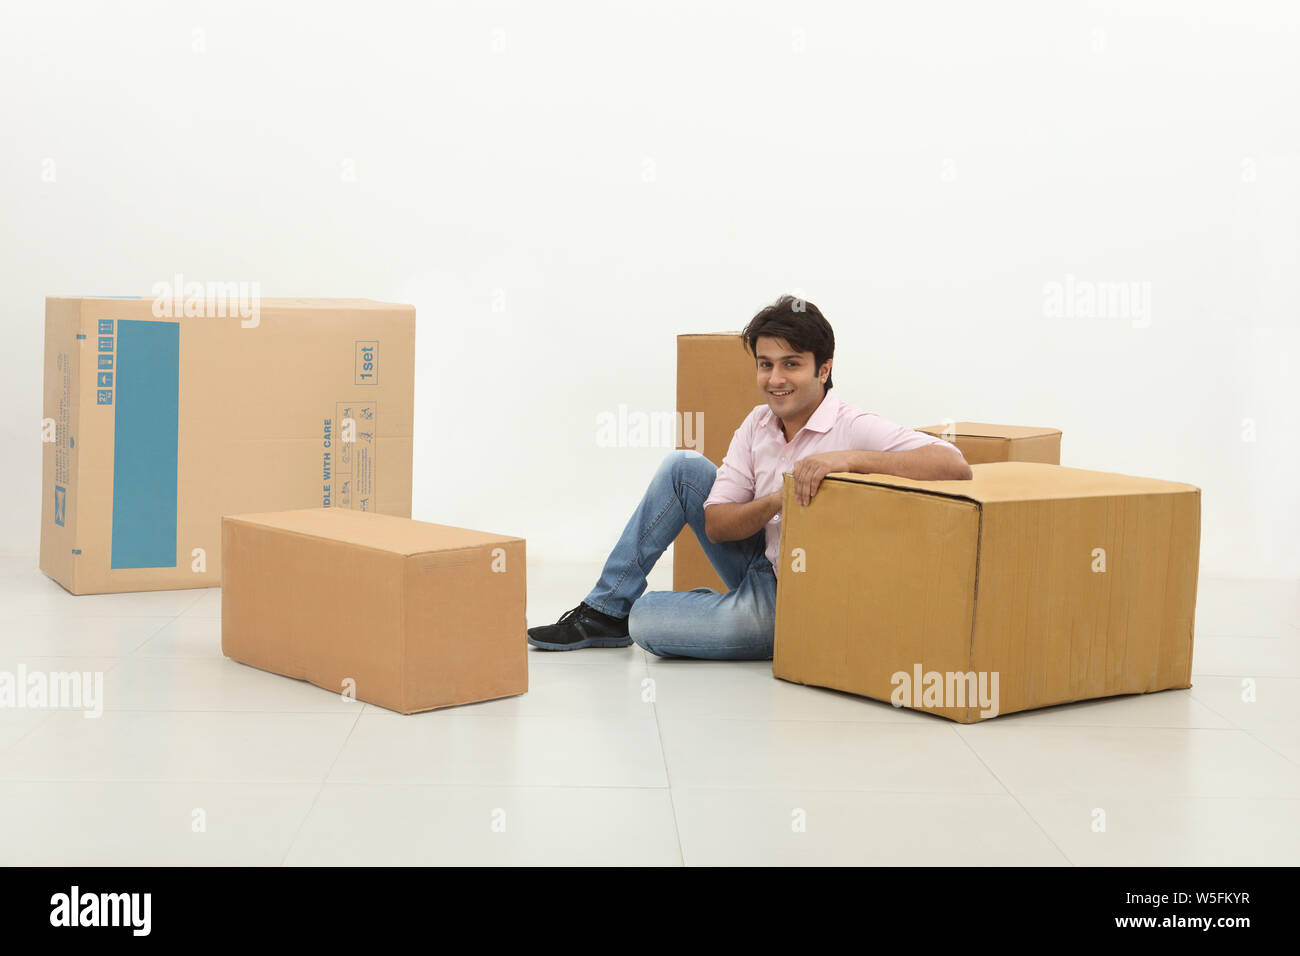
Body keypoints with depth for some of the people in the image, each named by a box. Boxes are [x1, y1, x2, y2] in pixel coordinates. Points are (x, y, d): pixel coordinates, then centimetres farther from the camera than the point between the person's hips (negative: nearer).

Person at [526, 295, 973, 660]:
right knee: (683, 467, -2)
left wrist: (849, 457, -42)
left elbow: (954, 465, -35)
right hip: (761, 569, 7)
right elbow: (716, 525, -2)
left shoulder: (856, 429, -20)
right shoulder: (757, 425, 1)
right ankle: (605, 609, 7)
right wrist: (775, 501, -23)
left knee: (645, 621, -16)